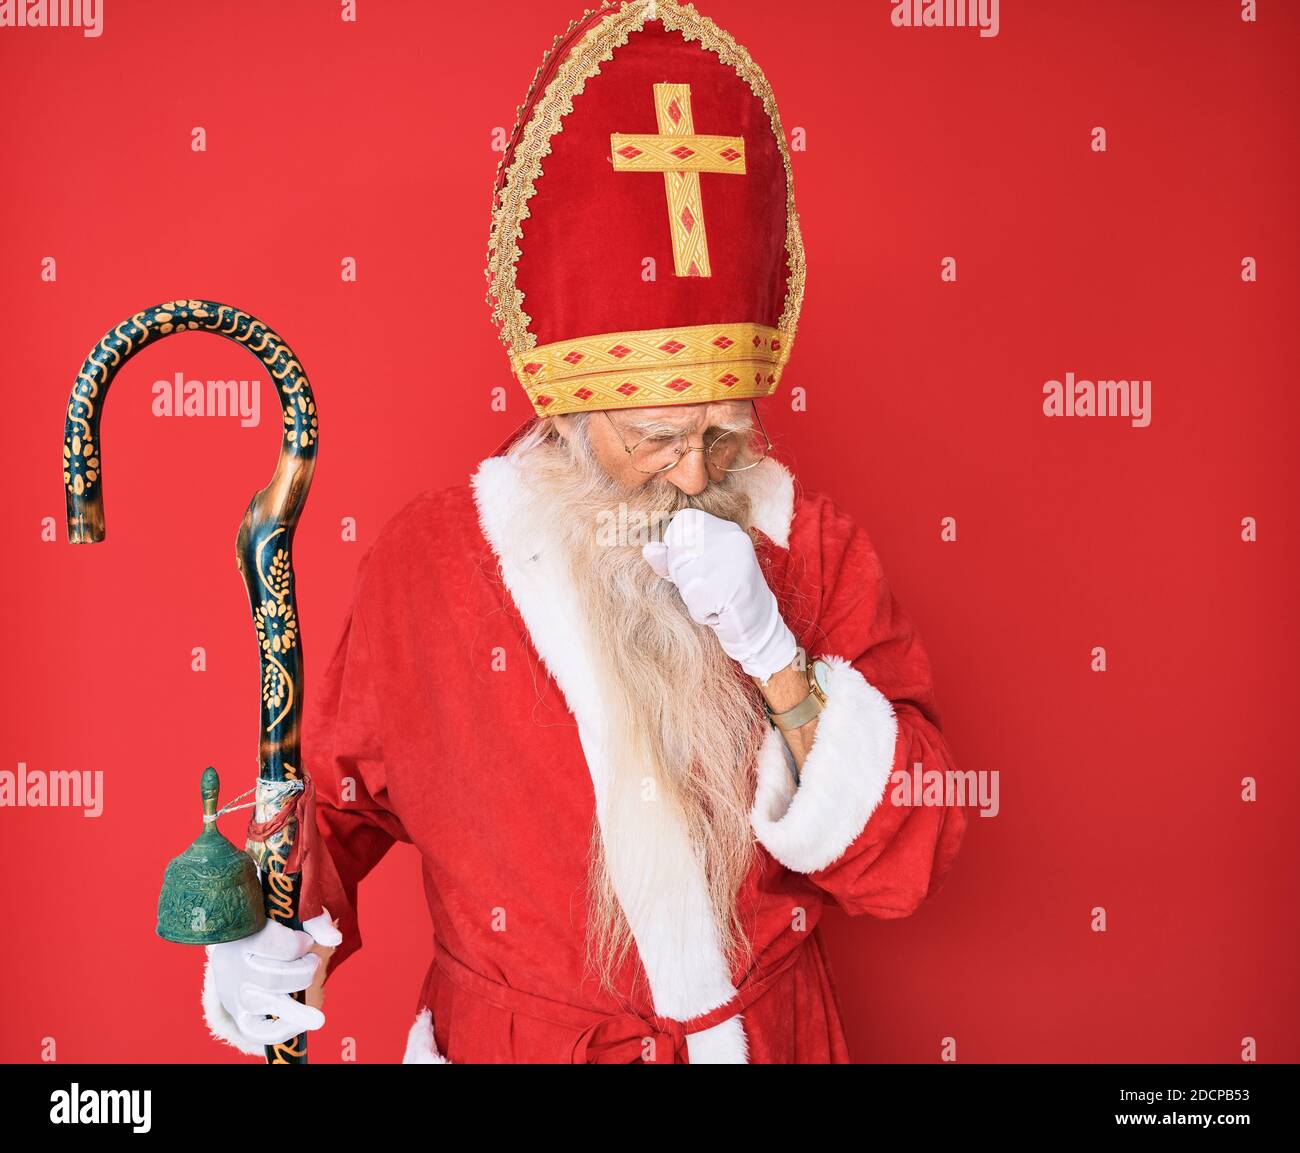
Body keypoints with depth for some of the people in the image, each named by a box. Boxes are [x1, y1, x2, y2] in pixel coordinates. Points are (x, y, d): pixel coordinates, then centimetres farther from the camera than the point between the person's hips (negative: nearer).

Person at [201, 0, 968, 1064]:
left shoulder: (811, 546, -13)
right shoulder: (428, 559, -15)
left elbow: (910, 866, -15)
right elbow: (340, 789, 0)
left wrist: (774, 655, -27)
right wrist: (281, 935, -19)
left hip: (769, 1029, 1)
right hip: (510, 1033, -1)